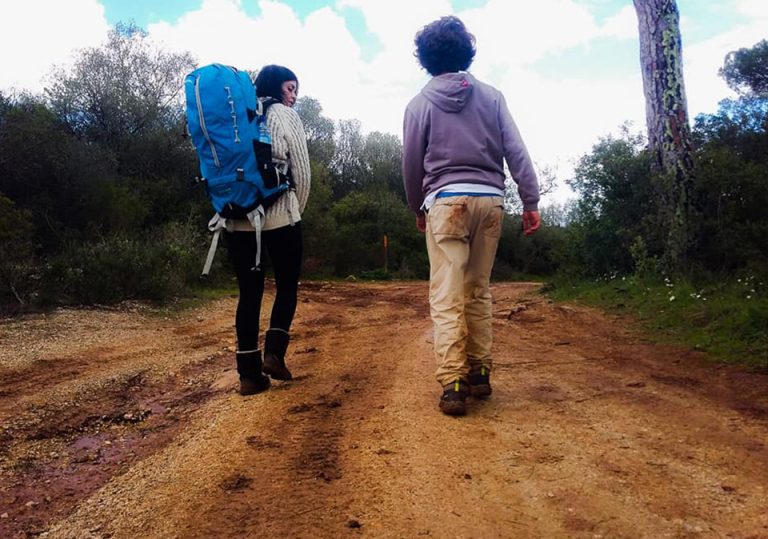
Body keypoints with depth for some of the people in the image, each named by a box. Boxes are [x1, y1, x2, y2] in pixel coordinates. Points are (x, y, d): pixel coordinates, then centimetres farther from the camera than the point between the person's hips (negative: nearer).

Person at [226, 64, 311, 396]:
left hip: (235, 215, 4)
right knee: (287, 284, 12)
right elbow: (301, 170, 1)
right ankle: (274, 352, -3)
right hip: (277, 213, -4)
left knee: (249, 291, 7)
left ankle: (249, 373, 6)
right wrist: (297, 211, 13)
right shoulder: (286, 115, 3)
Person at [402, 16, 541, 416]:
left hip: (446, 200, -3)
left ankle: (453, 384, -11)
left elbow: (411, 164, 7)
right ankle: (480, 373, 18)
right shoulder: (491, 96, 10)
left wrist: (417, 209, 20)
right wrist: (531, 201, 5)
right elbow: (515, 151, 4)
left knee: (447, 297, -4)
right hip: (489, 200, 3)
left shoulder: (420, 103, 5)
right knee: (479, 292, 13)